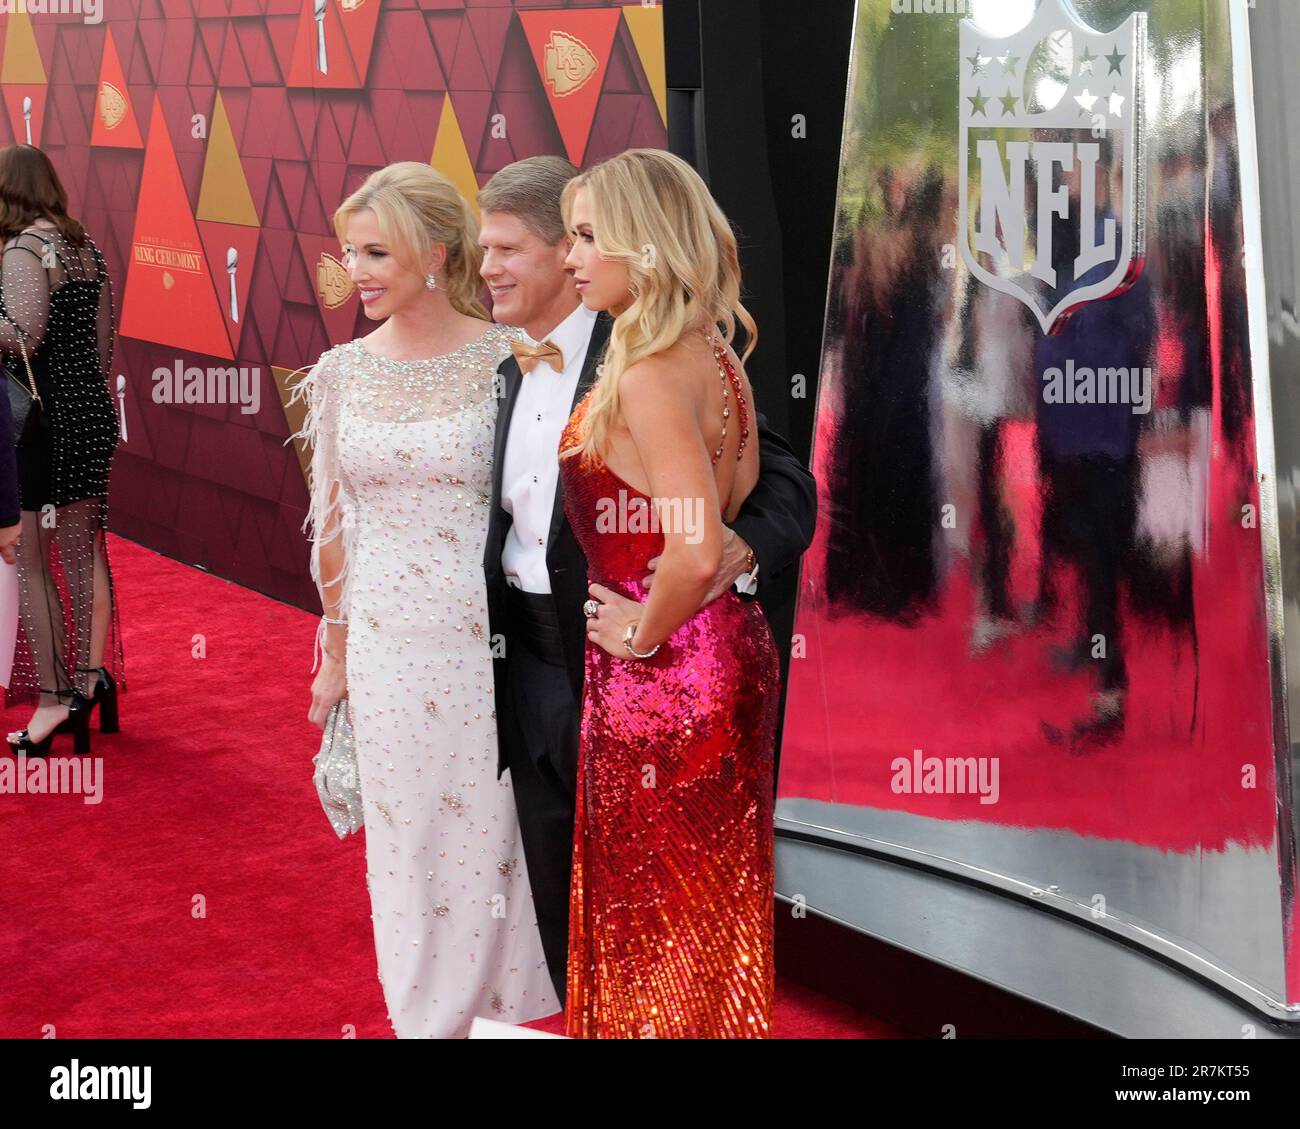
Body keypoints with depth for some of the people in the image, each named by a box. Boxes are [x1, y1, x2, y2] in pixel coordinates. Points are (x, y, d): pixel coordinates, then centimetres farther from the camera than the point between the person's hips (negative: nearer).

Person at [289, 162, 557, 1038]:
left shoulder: (506, 359, -8)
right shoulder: (342, 371, 3)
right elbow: (334, 523, 10)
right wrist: (335, 659, 13)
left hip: (484, 638, -3)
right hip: (385, 642, 3)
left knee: (485, 834, 7)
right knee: (405, 844, 11)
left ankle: (481, 1005, 27)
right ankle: (421, 1016, 28)